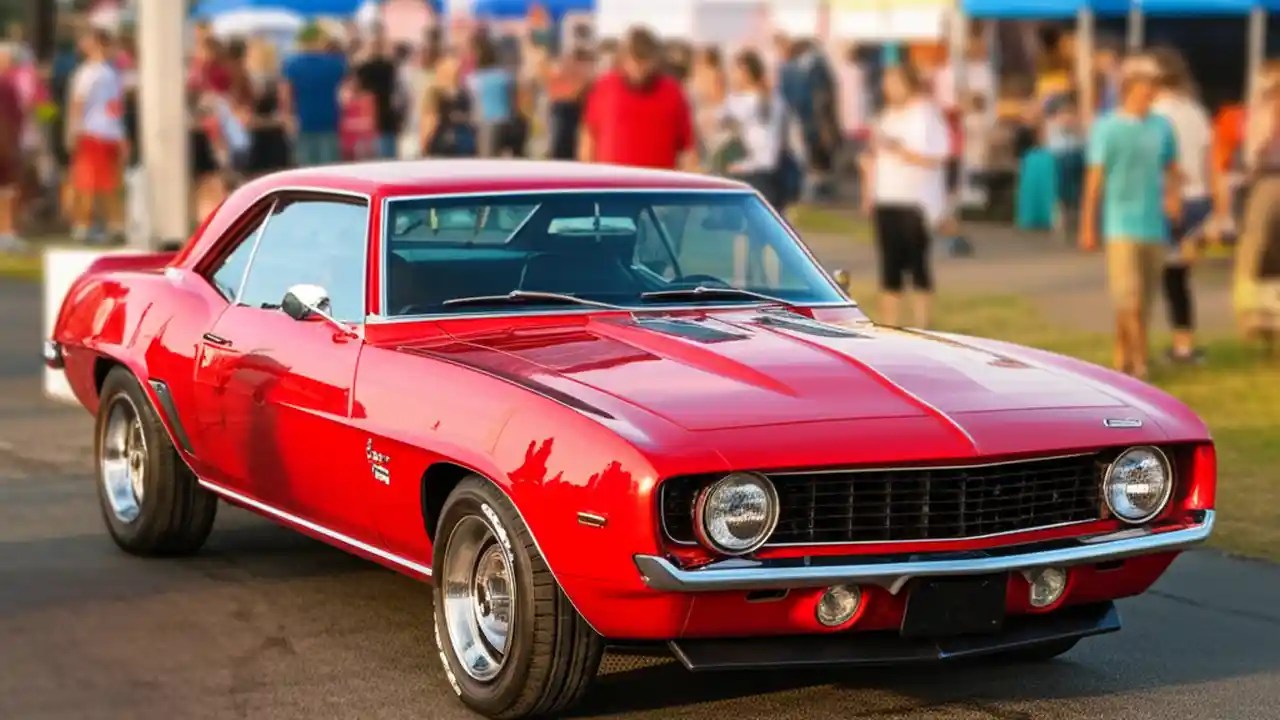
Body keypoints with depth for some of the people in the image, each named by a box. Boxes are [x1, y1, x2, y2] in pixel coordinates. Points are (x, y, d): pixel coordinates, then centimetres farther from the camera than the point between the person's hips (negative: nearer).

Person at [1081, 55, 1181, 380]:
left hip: (1155, 227, 4)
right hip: (1121, 225, -4)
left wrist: (1174, 196, -4)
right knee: (1129, 298, -10)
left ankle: (1122, 358, 16)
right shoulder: (1107, 128, -4)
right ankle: (1139, 362, -7)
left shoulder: (1162, 127, 8)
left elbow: (1171, 170, 17)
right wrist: (1088, 227, -2)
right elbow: (1095, 178, -2)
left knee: (1143, 300, 6)